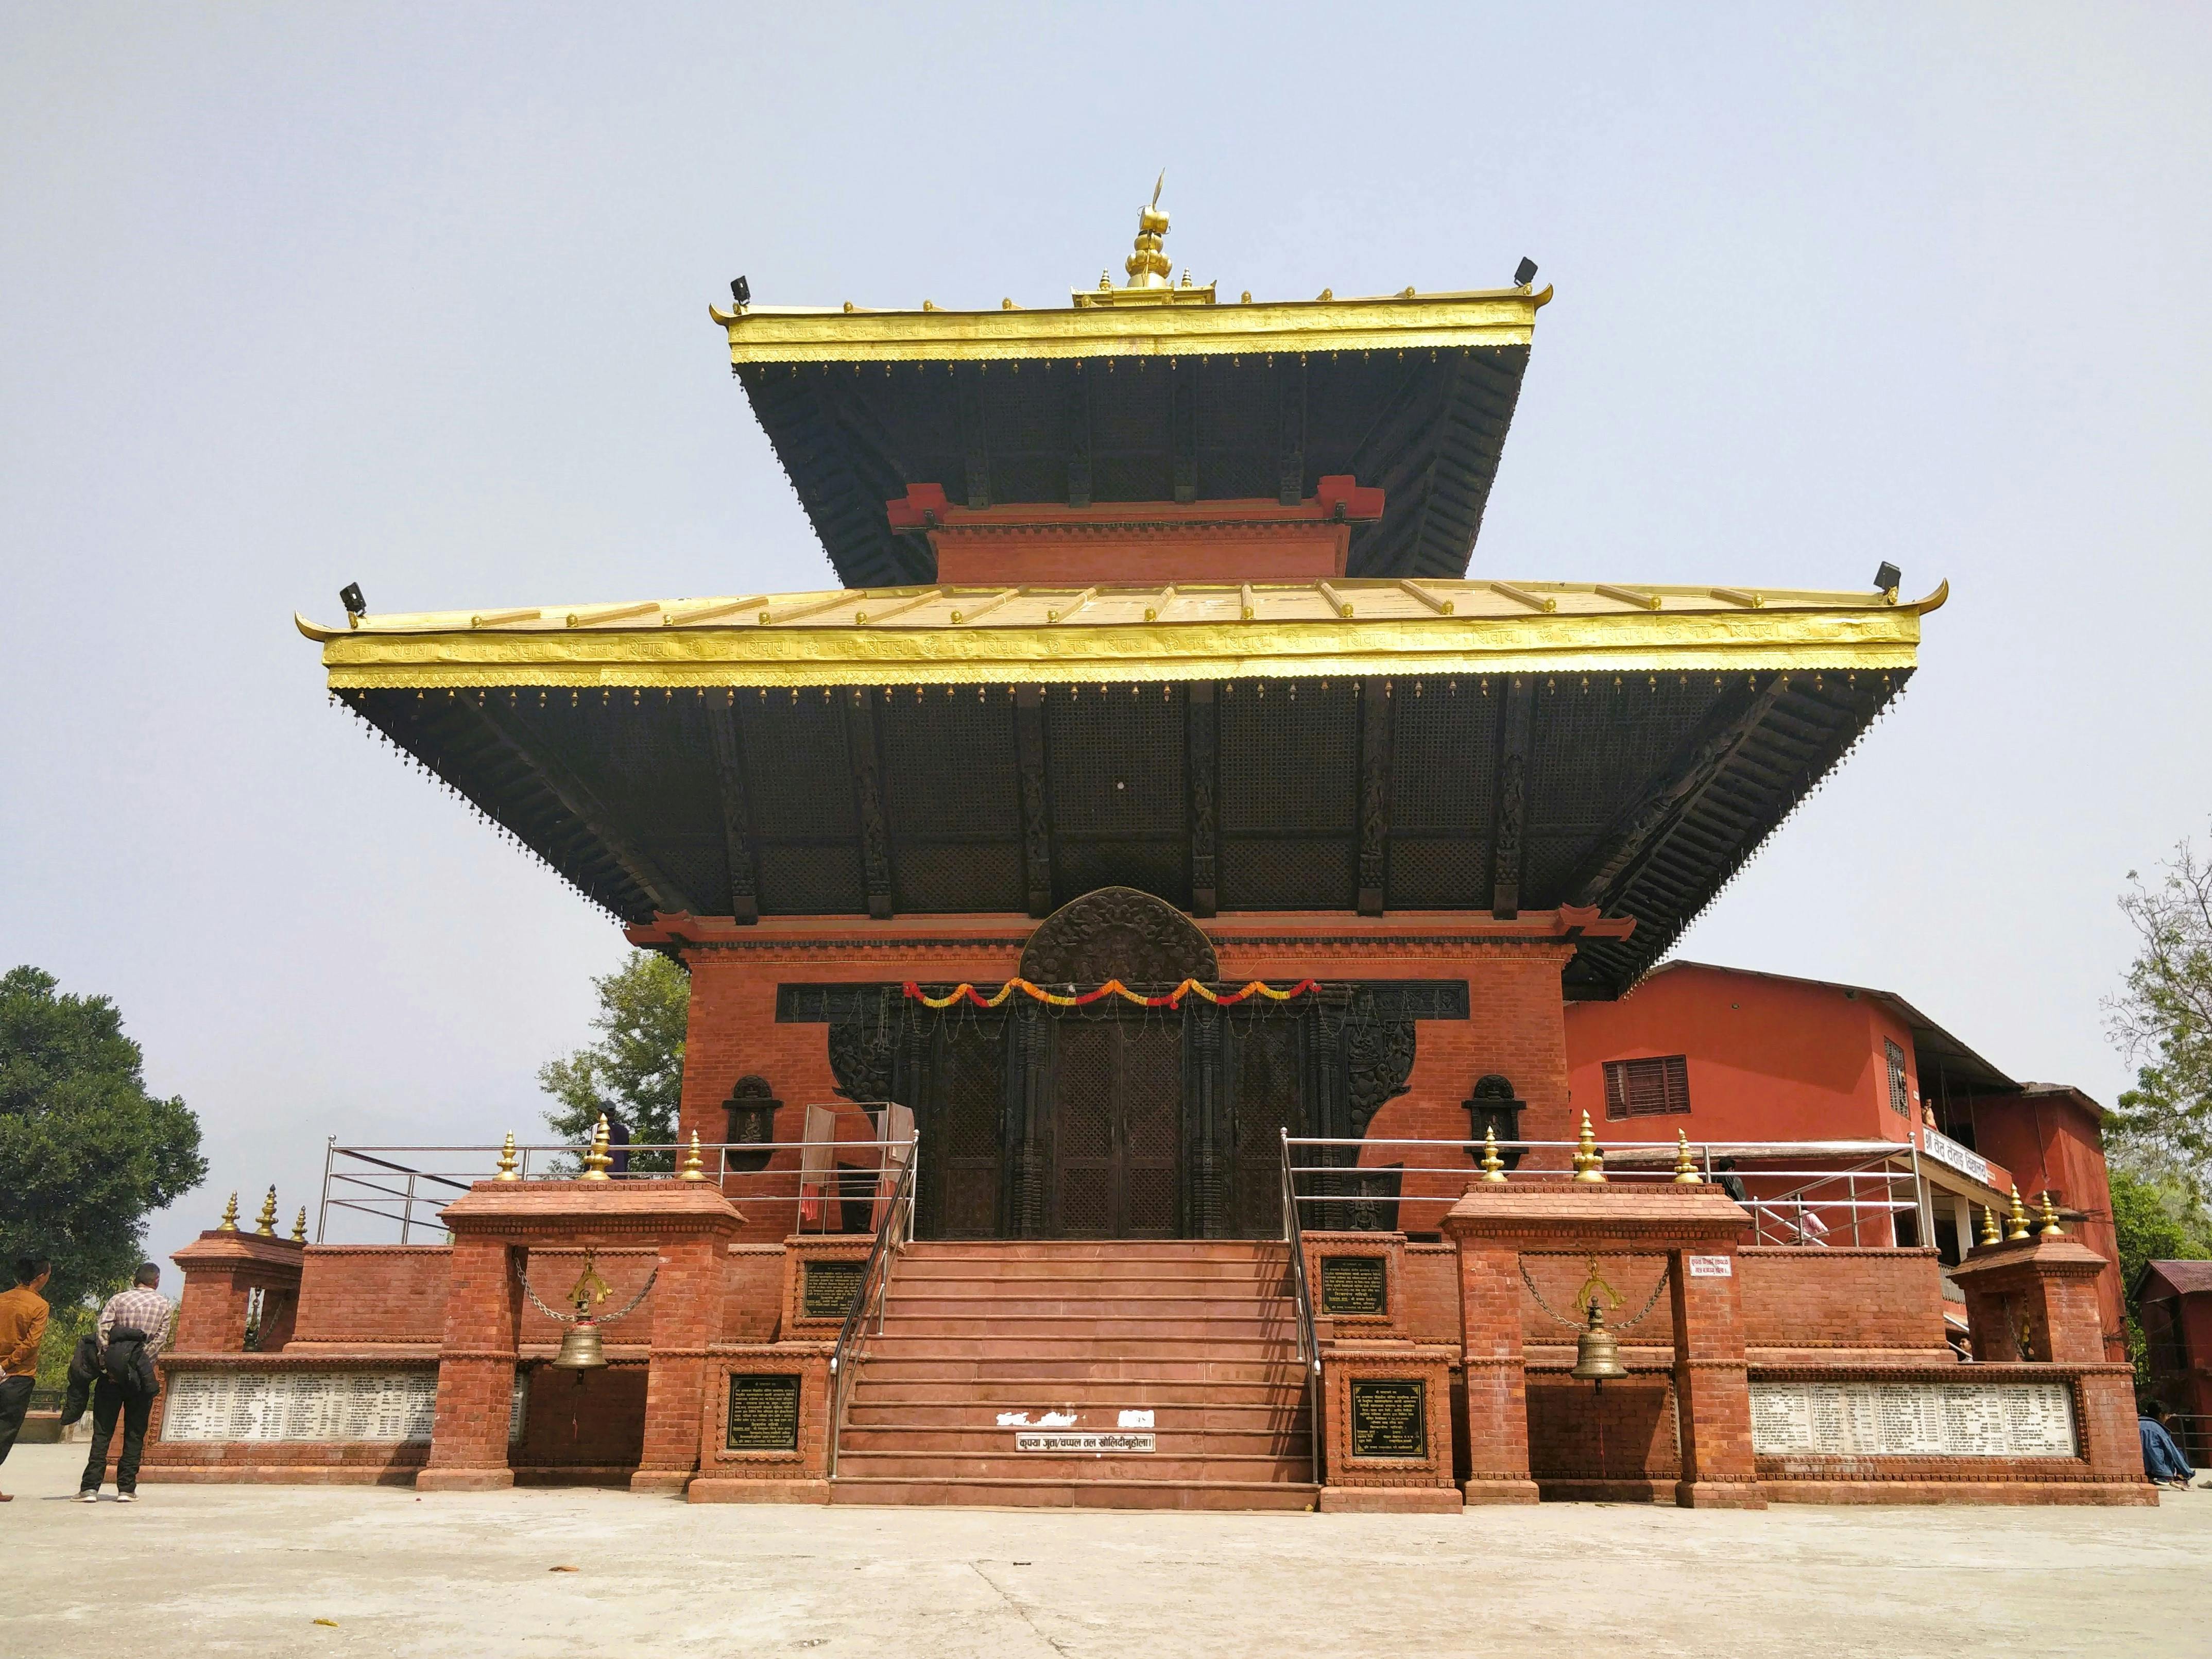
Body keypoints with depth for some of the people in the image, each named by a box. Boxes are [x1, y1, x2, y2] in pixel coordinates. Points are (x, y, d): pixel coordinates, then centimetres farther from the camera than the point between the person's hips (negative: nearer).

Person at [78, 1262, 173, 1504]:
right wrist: (141, 1365, -5)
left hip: (113, 1372, 0)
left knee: (102, 1432, 5)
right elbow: (159, 1340, -5)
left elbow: (102, 1330, -6)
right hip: (141, 1375, 0)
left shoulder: (118, 1299, 6)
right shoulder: (165, 1306, 6)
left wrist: (107, 1366, -6)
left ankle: (90, 1487, -2)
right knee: (135, 1434, 7)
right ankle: (126, 1488, 4)